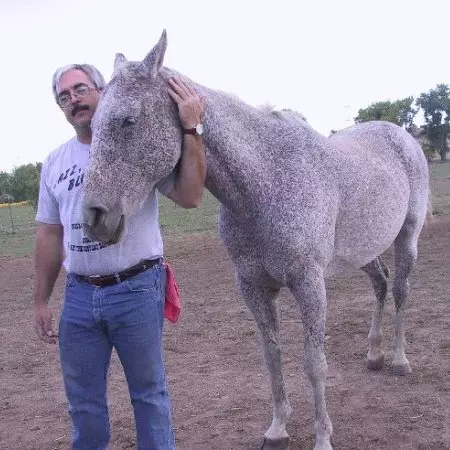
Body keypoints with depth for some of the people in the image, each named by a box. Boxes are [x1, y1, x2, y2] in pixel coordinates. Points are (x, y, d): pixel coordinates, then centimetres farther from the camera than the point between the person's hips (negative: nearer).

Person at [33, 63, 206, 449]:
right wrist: (41, 300, 11)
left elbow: (190, 197, -14)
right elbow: (49, 236, 12)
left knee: (148, 392, 11)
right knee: (82, 400, 16)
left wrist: (190, 131, -22)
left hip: (137, 290, -4)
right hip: (79, 295, 4)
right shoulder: (55, 163, 8)